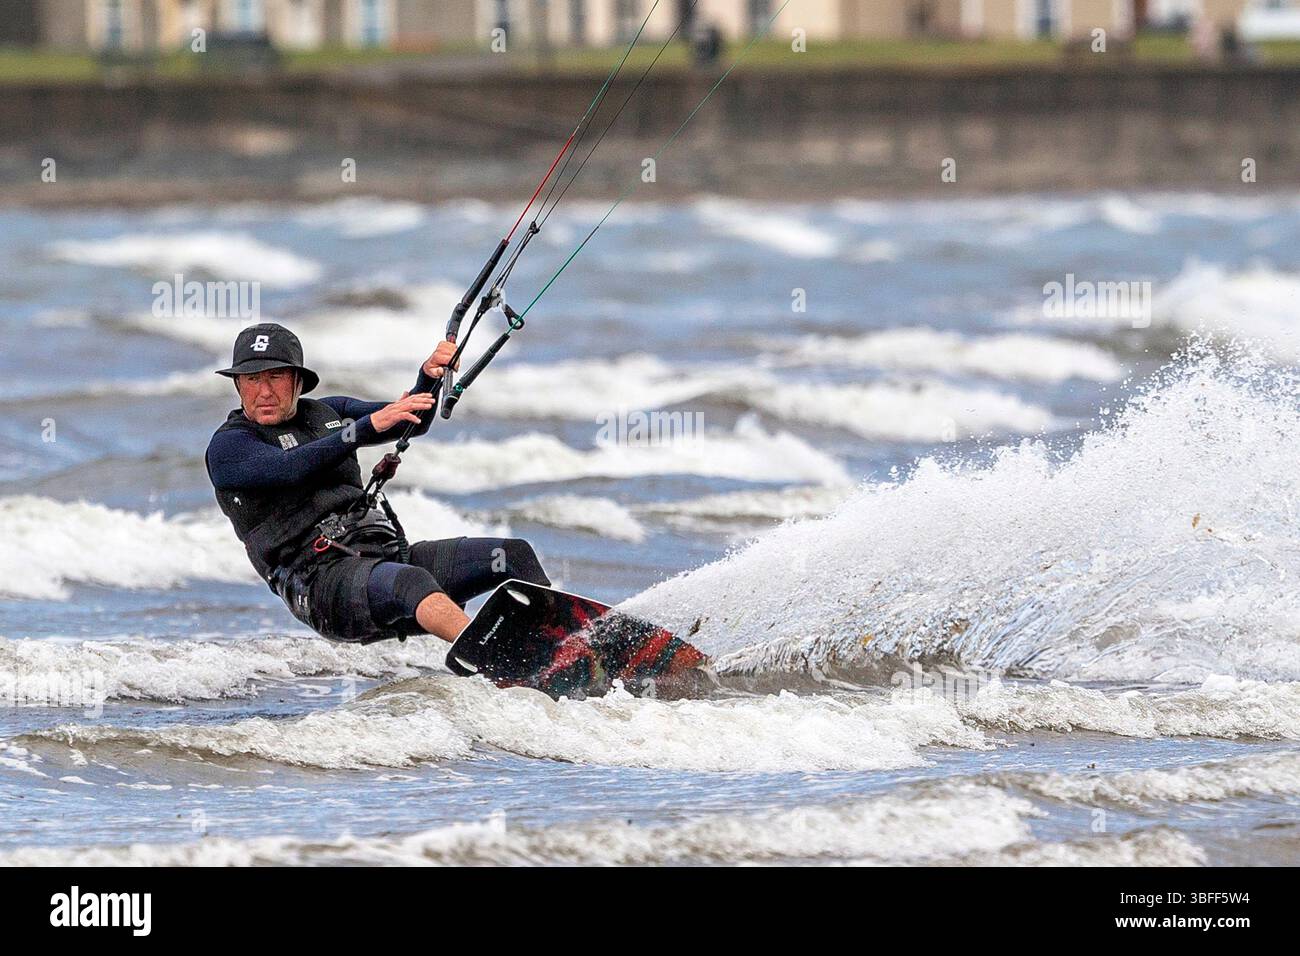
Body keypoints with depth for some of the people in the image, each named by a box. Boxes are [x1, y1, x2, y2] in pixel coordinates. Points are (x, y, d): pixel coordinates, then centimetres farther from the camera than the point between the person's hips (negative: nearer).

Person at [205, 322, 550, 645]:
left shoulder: (327, 412, 23)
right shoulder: (227, 446, 2)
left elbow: (413, 421, 19)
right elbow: (293, 467, -17)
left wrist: (430, 377, -2)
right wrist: (369, 426, -24)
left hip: (389, 554, 7)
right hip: (322, 575, -7)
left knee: (515, 554, -10)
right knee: (410, 582, -39)